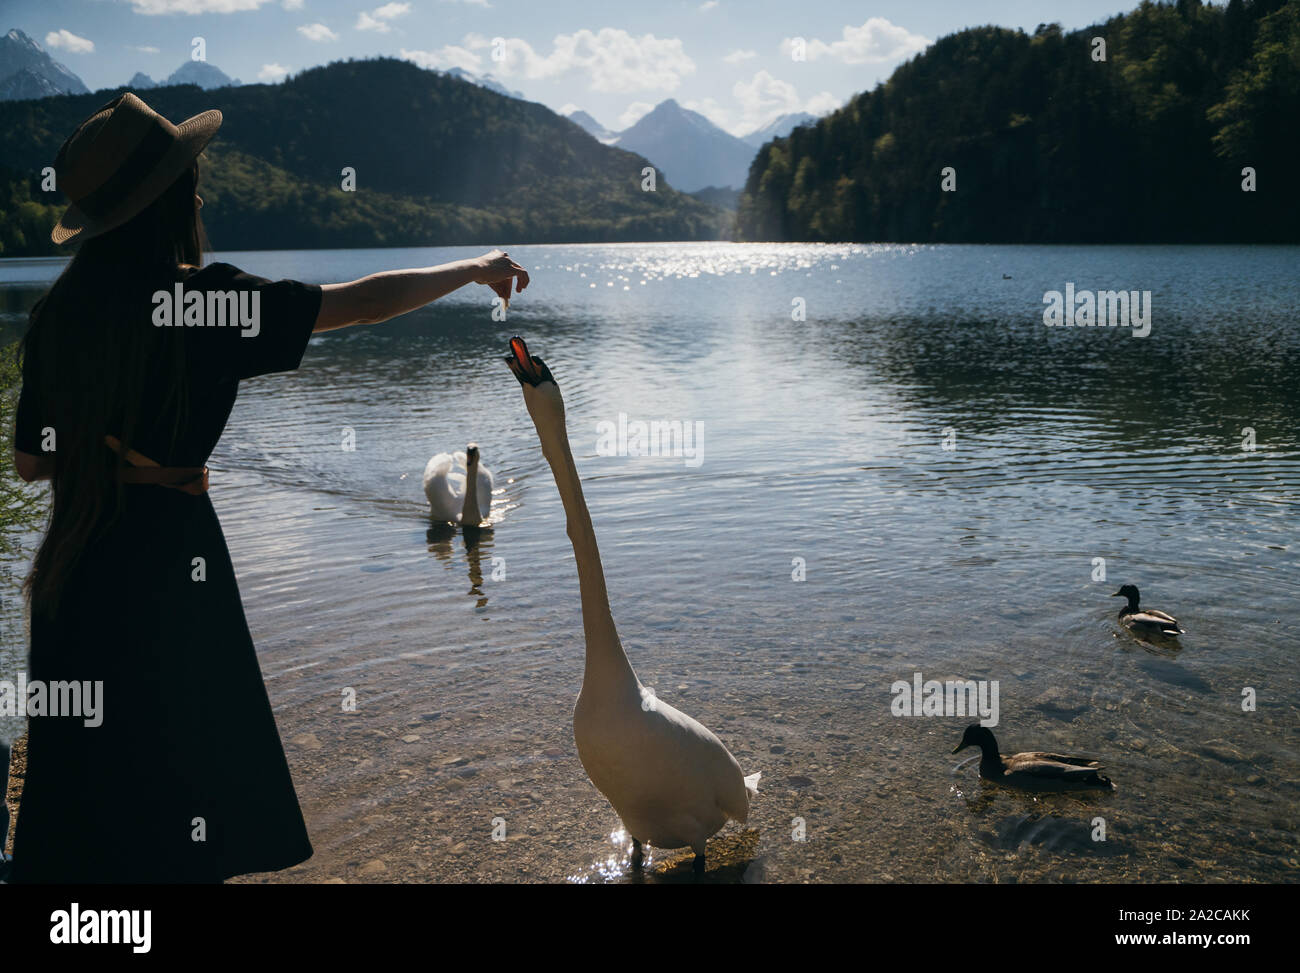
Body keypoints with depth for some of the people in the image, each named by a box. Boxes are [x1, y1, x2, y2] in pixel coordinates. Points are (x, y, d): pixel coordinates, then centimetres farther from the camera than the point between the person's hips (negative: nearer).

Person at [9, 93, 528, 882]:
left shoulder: (59, 311, 2)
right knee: (174, 773, 8)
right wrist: (475, 270, 4)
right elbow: (365, 302, -7)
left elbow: (30, 460, 7)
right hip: (169, 557, -5)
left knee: (87, 776, 17)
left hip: (79, 559, 5)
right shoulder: (206, 299, -14)